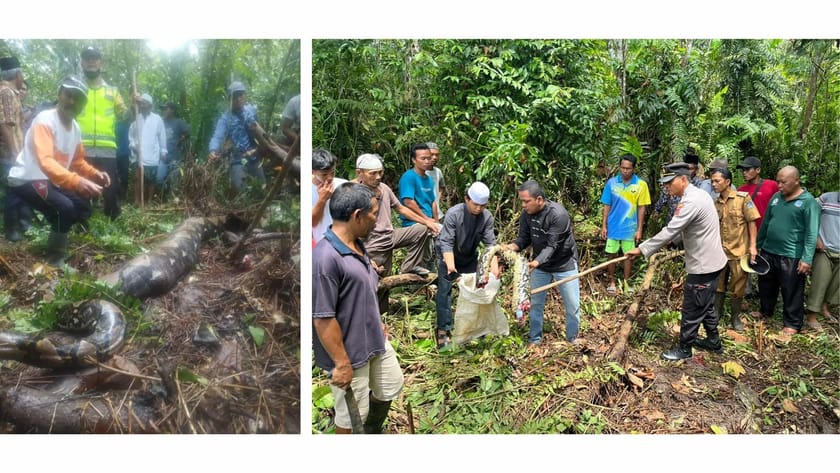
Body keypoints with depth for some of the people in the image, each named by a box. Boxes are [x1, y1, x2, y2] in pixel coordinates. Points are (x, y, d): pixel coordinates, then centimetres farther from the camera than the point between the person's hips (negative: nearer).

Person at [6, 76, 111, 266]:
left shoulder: (76, 128, 3)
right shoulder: (45, 120, -23)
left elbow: (78, 161, 15)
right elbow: (45, 161, -37)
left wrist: (95, 174, -7)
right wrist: (76, 181, -53)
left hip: (50, 181, 9)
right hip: (25, 180, -9)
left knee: (83, 208, 7)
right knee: (65, 207, -27)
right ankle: (55, 258, -9)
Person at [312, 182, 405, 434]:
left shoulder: (356, 245, 0)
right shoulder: (325, 258, -30)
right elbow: (322, 319, -27)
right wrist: (342, 363, -21)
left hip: (375, 340, 9)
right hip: (349, 353, -9)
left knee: (391, 387, 26)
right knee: (351, 416, 10)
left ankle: (373, 432, 51)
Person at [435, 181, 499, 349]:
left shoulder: (486, 217, -18)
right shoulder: (453, 214, -30)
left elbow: (490, 243, -20)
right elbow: (446, 242, -35)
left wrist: (494, 264, -34)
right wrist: (450, 264, -50)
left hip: (470, 257, 4)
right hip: (448, 257, -4)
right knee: (444, 291, -10)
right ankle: (444, 330, -5)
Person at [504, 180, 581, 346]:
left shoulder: (558, 214, -30)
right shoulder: (526, 213, -12)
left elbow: (552, 246, -33)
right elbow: (524, 238, -7)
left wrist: (536, 262, -48)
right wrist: (513, 246, -29)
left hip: (564, 263, -4)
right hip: (540, 263, 5)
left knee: (572, 304, 7)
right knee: (536, 302, 11)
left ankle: (573, 338, 28)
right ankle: (534, 338, 27)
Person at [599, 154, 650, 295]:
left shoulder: (641, 184, -8)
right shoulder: (611, 183, -5)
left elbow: (641, 208, -3)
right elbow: (607, 206, 1)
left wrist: (639, 229, -5)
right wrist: (603, 226, -1)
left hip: (630, 228, -1)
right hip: (613, 227, 1)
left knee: (628, 255, 10)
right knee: (611, 254, 8)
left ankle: (626, 282, 24)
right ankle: (612, 282, 22)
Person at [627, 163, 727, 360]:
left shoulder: (691, 201, -25)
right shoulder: (697, 194, 8)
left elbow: (670, 231, -28)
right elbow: (678, 230, 12)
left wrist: (642, 249, -24)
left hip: (703, 265, -10)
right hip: (710, 261, 10)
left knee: (692, 309, 4)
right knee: (705, 305, 24)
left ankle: (684, 349, 18)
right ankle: (713, 340, 40)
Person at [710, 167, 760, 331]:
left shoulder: (743, 198, -9)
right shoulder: (715, 202, 4)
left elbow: (752, 222, -8)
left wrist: (752, 246, -13)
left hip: (739, 251, -4)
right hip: (719, 250, 4)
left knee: (737, 287, 8)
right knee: (717, 284, 13)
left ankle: (736, 317, 24)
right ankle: (717, 313, 29)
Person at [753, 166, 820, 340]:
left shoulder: (808, 202, -11)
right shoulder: (776, 197, 7)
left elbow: (812, 233, -16)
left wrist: (807, 259, -21)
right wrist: (758, 245, 18)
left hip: (791, 256, -6)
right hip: (768, 252, 6)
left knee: (791, 292, 4)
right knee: (766, 285, 21)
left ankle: (792, 325, 17)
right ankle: (765, 311, 41)